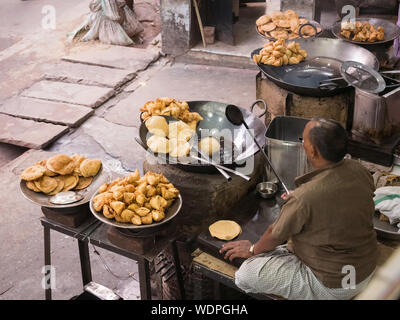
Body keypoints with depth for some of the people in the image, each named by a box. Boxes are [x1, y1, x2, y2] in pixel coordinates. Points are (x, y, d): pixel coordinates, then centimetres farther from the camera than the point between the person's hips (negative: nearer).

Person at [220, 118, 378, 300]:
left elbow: (275, 235, -12)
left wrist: (253, 249, 9)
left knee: (247, 274, -4)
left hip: (333, 287, -8)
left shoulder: (304, 198, -31)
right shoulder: (359, 171, -10)